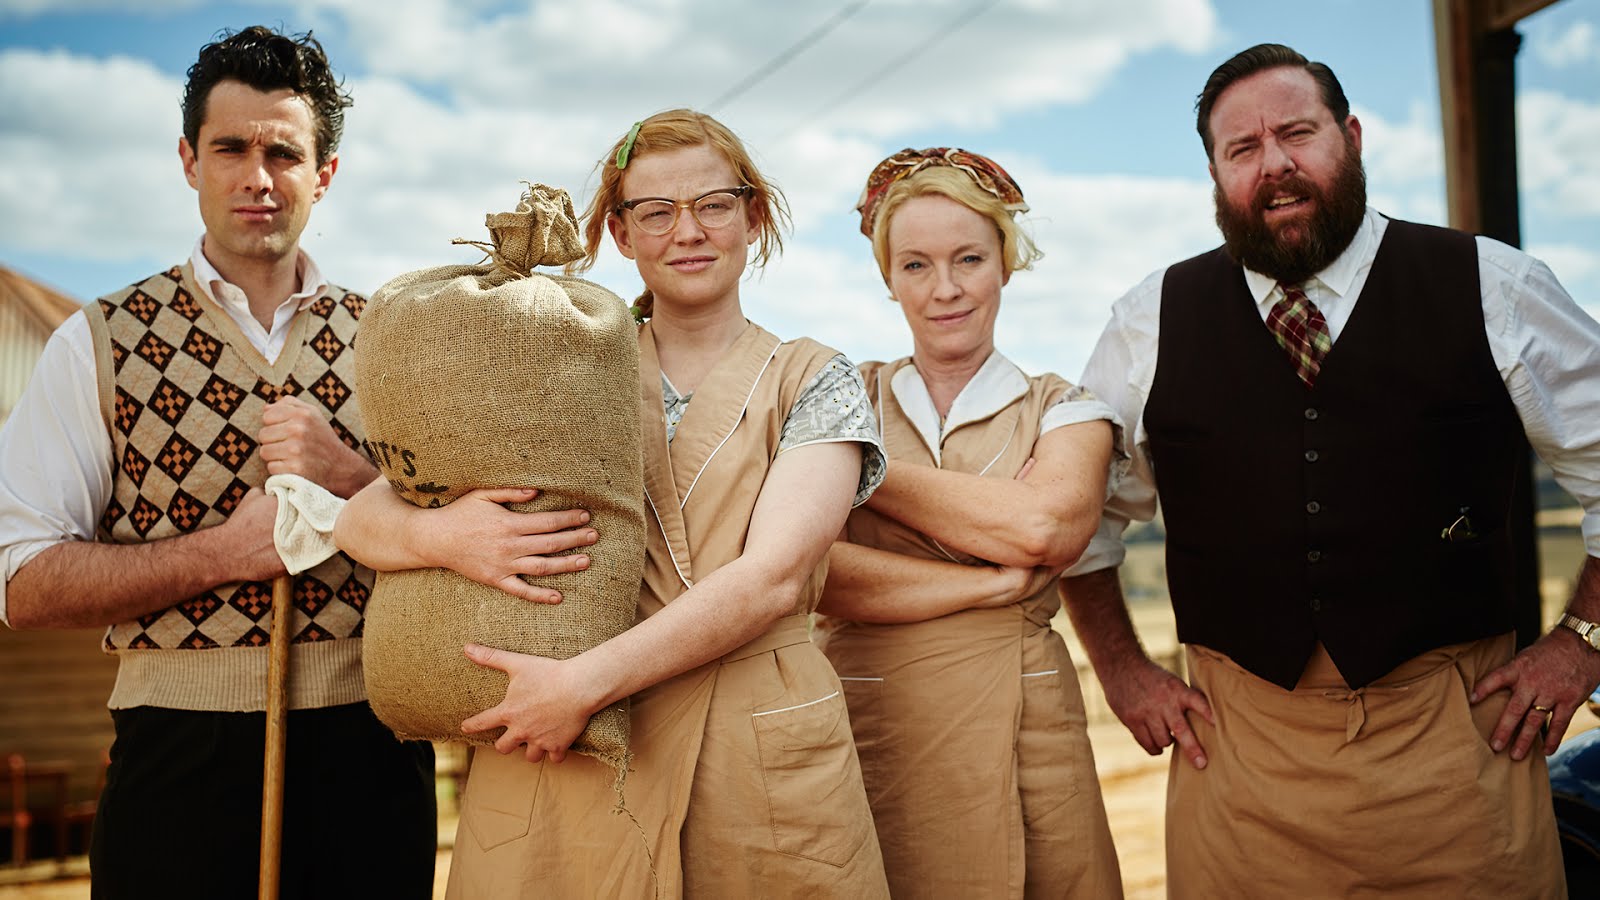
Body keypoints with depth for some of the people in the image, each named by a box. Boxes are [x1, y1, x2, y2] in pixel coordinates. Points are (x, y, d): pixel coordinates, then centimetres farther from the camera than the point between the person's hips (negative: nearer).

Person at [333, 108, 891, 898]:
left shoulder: (814, 382, 2)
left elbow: (771, 578, -13)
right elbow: (358, 519, 2)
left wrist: (584, 683, -20)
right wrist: (437, 535, -20)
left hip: (763, 771, -1)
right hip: (560, 768, 2)